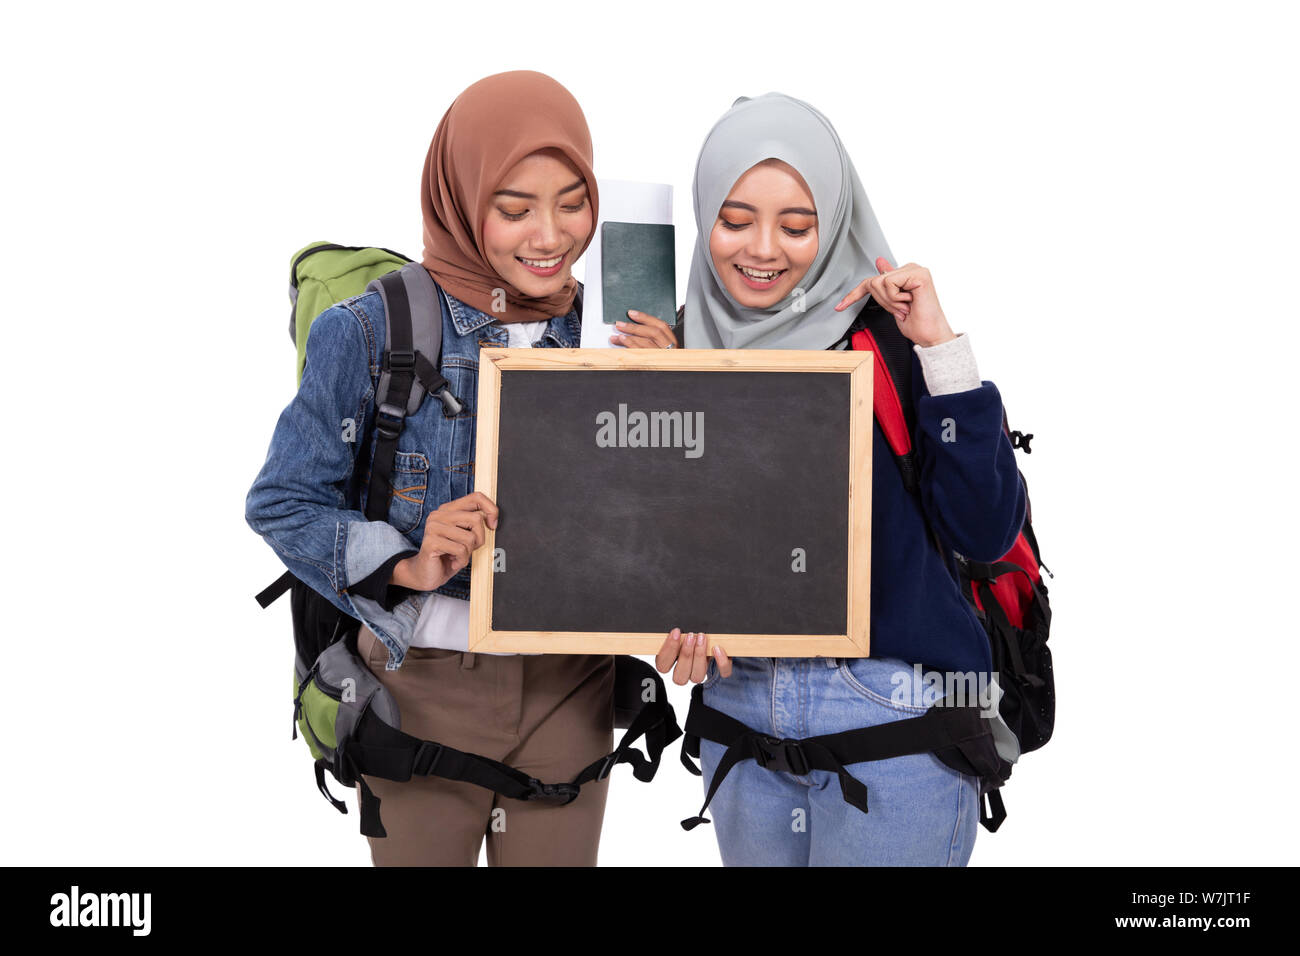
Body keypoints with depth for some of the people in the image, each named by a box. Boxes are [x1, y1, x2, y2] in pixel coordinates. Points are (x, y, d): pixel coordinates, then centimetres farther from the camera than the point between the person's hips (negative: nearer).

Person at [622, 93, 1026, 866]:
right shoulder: (686, 340, 3)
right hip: (737, 703, 5)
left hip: (893, 712, -4)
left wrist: (943, 350, -20)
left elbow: (987, 532, -16)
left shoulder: (891, 337, -10)